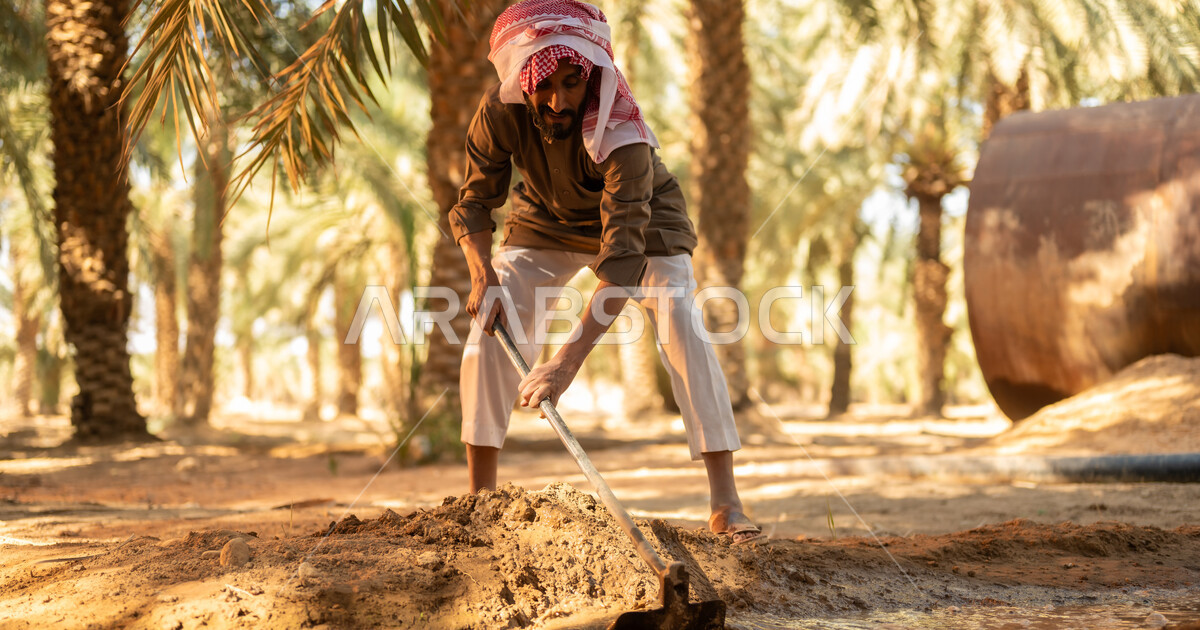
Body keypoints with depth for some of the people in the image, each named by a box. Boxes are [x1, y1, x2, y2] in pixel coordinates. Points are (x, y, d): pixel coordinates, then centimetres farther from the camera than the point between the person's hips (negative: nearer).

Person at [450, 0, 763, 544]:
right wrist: (482, 270, -37)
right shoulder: (500, 113, -29)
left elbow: (623, 253, -45)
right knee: (489, 327, -12)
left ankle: (726, 505, -22)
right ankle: (479, 496, -3)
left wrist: (569, 360, -52)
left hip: (640, 218, -3)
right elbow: (473, 204, -15)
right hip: (546, 222, 3)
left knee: (683, 330, -22)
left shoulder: (620, 129, -40)